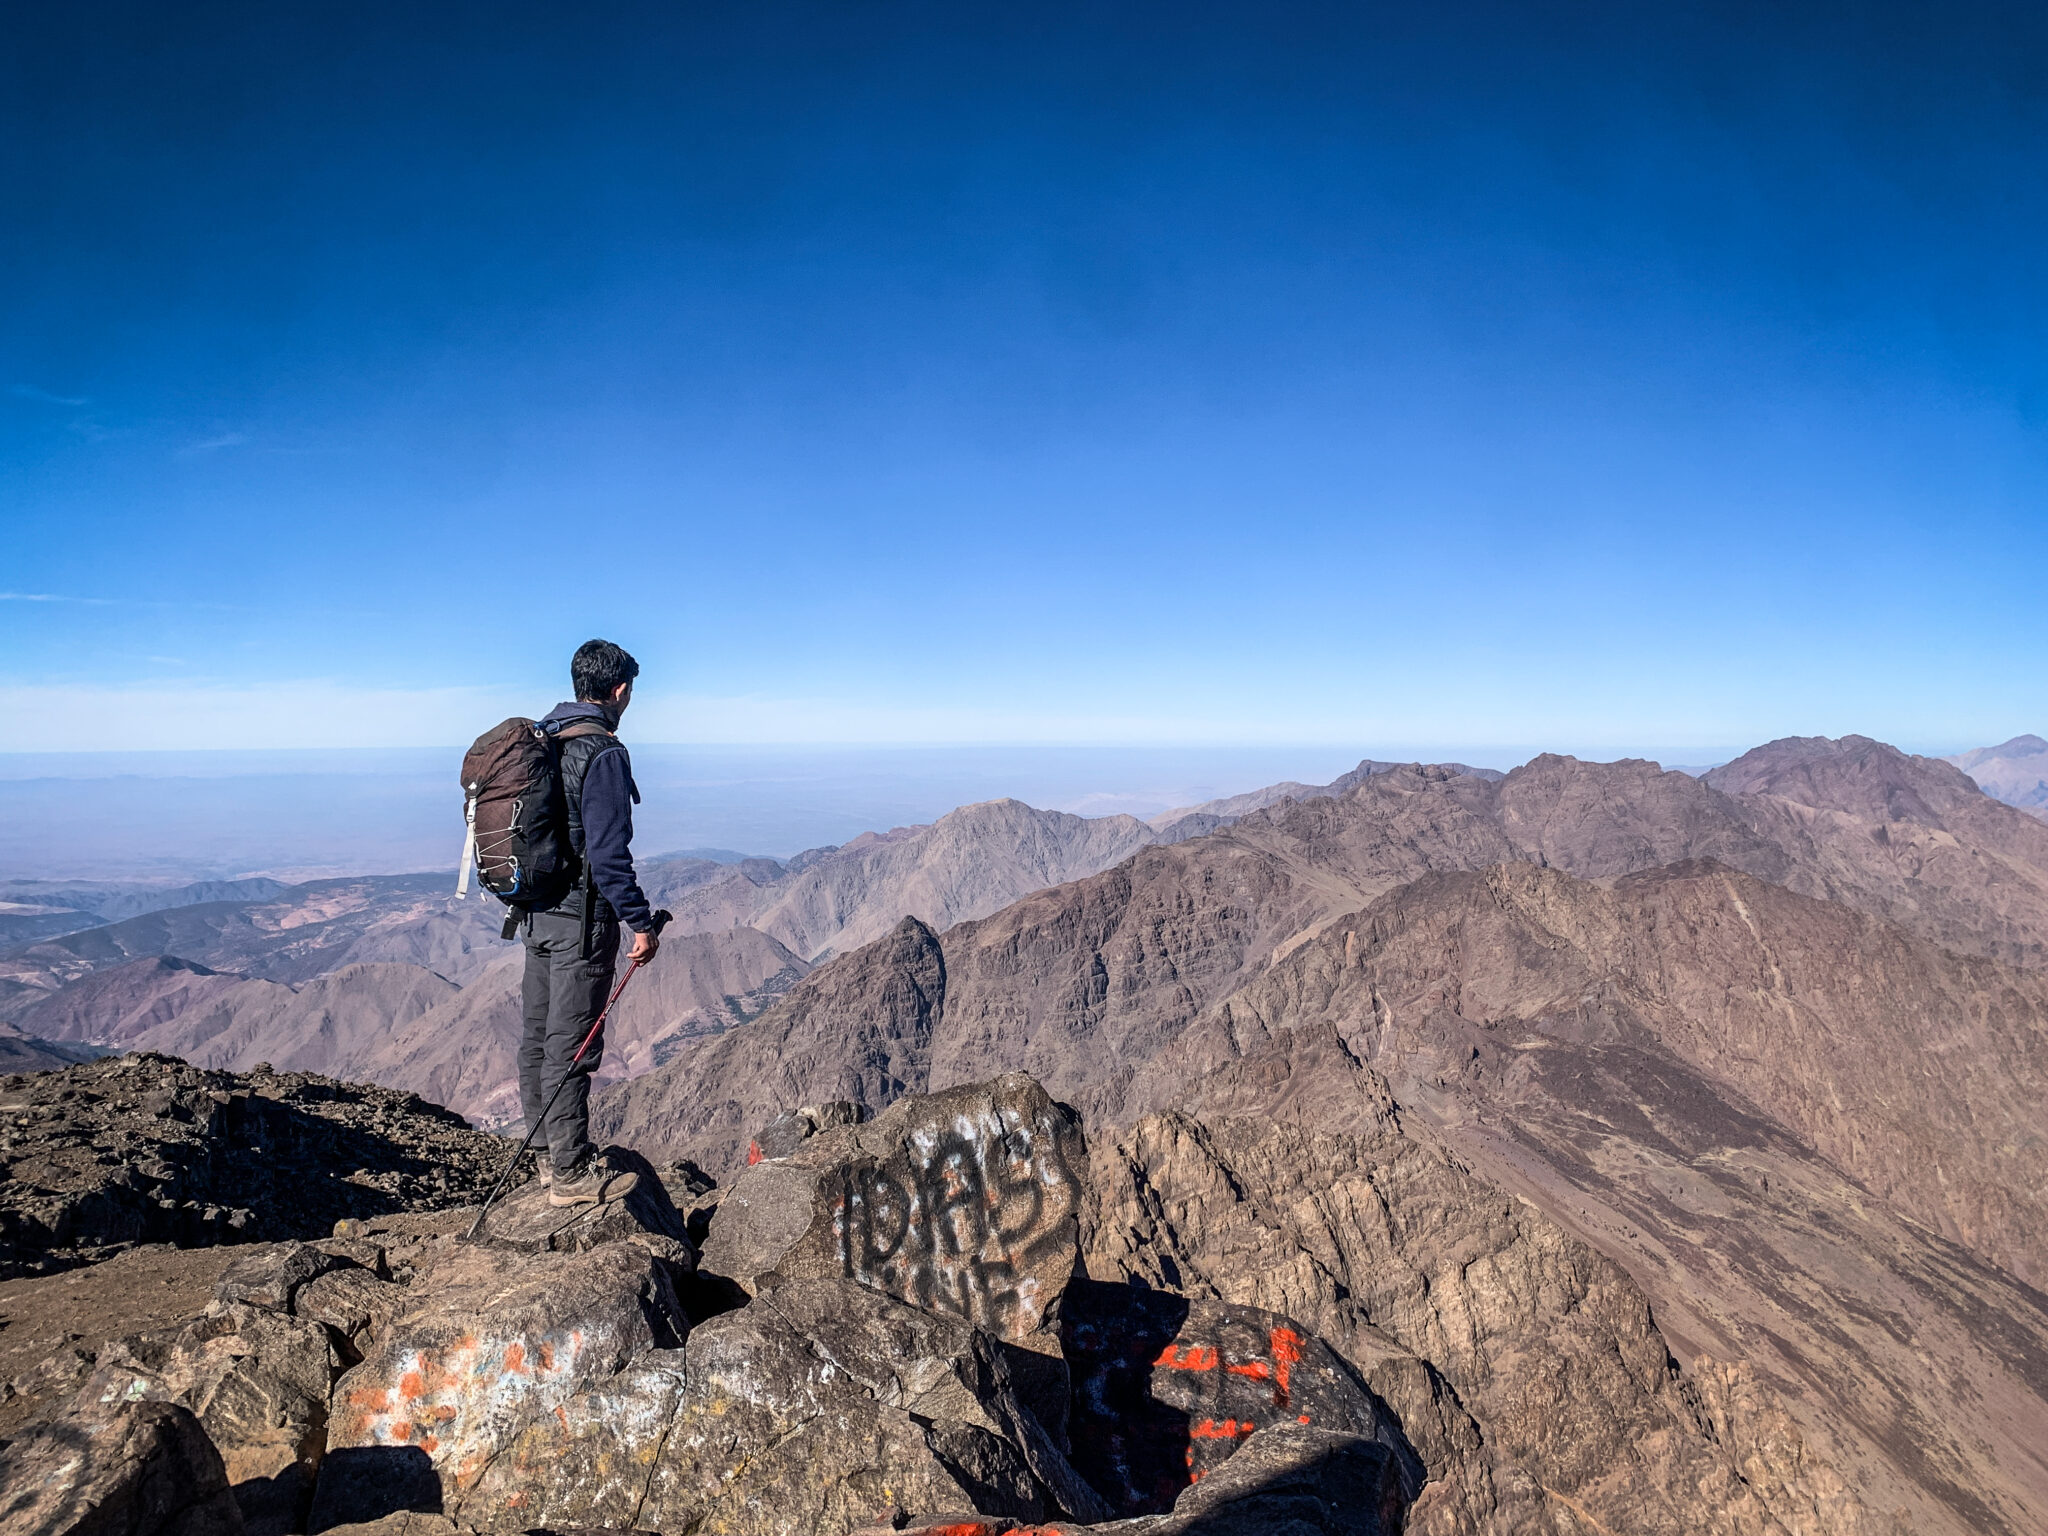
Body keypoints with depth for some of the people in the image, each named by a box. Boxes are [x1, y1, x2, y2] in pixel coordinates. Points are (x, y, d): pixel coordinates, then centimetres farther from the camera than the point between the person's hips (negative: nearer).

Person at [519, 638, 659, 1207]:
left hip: (535, 912, 9)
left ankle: (548, 1153, 30)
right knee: (571, 1044, -2)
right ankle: (572, 1174, 8)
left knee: (537, 1035, 15)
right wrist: (640, 921, -16)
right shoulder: (603, 753, -18)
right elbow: (608, 853, -22)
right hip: (581, 917, -9)